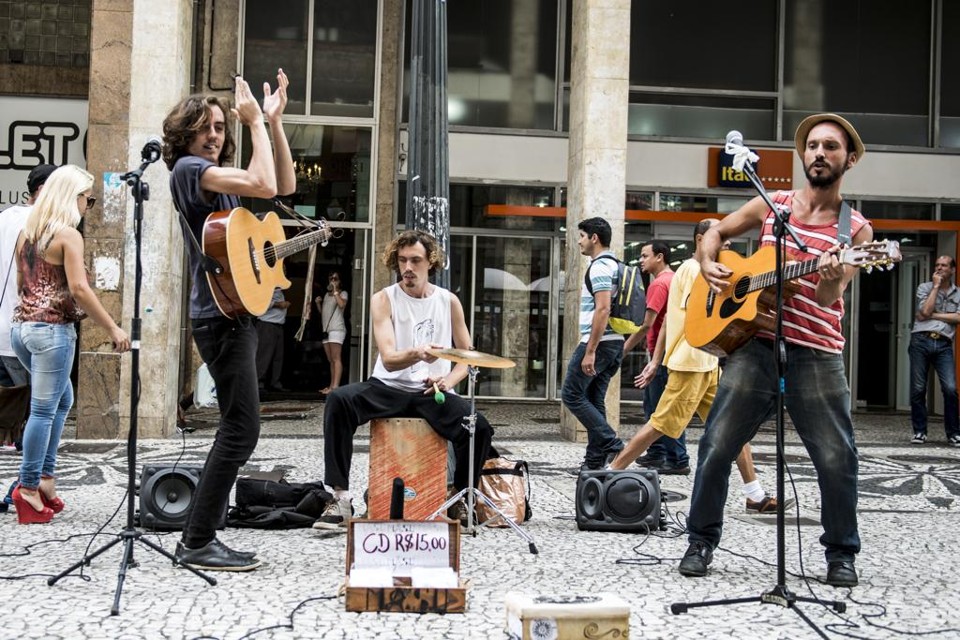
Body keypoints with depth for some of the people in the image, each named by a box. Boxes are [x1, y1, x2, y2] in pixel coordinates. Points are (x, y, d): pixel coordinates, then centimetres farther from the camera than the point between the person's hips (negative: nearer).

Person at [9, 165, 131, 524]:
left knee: (62, 399, 20)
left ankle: (45, 477, 18)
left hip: (21, 326, 9)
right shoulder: (69, 235, -11)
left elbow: (22, 283, 18)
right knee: (43, 410, -3)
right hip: (51, 329, -8)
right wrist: (113, 329, -15)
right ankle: (29, 489, 1)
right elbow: (78, 288, -18)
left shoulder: (27, 232, 13)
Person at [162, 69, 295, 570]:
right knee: (242, 429, -11)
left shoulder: (221, 176, 20)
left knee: (237, 429, 10)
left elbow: (284, 185, 18)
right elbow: (263, 185, -22)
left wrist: (274, 121, 11)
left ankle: (198, 537, 15)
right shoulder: (188, 168, -9)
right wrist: (254, 122, -11)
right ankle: (197, 544, -5)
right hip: (221, 316, -10)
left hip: (238, 311, 10)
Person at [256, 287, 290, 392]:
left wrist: (285, 304, 9)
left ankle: (275, 383, 9)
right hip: (267, 325, -9)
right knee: (264, 355, -11)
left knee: (278, 356, 6)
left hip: (278, 325, 9)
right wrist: (278, 304, -16)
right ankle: (257, 383, -11)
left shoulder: (279, 291, 23)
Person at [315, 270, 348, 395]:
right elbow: (322, 312, 26)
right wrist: (318, 303, 9)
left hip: (337, 329, -8)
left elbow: (342, 304, -19)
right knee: (330, 360, 8)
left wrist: (335, 291, -11)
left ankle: (335, 386, -24)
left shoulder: (343, 293, 3)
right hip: (326, 330, 8)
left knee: (336, 359, -16)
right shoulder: (327, 294, 24)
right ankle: (331, 386, 10)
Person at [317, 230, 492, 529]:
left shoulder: (449, 301, 7)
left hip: (432, 393, 1)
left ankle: (460, 498, 3)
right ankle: (341, 498, -24)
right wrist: (416, 354, -36)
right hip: (389, 388, -1)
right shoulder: (384, 299, -1)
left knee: (480, 427, -26)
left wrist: (448, 380, -7)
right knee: (339, 400, -30)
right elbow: (388, 359, -13)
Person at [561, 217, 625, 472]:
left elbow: (603, 309, -22)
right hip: (615, 343, 10)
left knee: (572, 394, -4)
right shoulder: (614, 265, 19)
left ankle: (611, 444, -9)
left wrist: (589, 351, -23)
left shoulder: (600, 266, -13)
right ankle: (595, 460, 9)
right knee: (594, 400, 11)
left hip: (599, 341, -10)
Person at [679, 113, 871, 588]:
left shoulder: (856, 230, 1)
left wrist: (830, 278, -35)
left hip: (817, 357, -1)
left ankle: (841, 552, 19)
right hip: (754, 346, 1)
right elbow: (716, 233, 19)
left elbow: (827, 297, -12)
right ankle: (702, 539, 16)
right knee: (715, 447, -1)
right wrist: (709, 266, -2)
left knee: (837, 460, -2)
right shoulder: (772, 205, 8)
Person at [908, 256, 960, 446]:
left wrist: (933, 314, -4)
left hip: (944, 345, 0)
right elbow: (924, 312, -6)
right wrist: (936, 286, -1)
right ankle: (919, 431, 10)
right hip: (921, 341, 0)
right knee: (918, 389, 0)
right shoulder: (925, 287, 11)